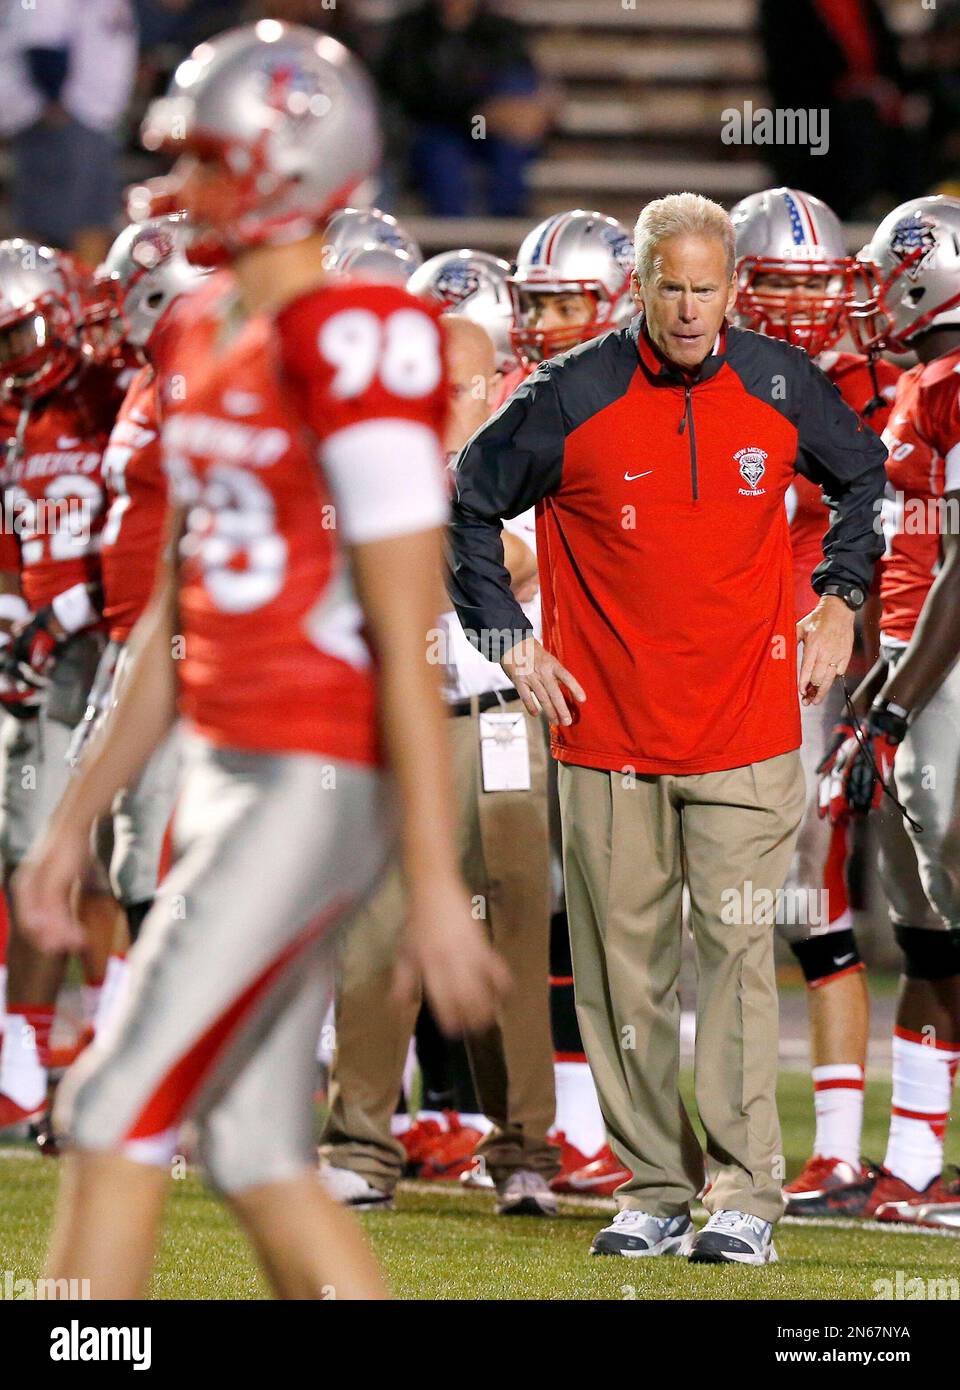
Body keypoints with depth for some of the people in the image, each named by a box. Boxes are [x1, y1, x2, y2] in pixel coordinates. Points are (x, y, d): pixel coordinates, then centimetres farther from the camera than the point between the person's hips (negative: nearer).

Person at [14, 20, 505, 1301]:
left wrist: (436, 886, -18)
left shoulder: (350, 357, -17)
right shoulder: (201, 342, 12)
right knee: (256, 1158, 9)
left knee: (118, 1110, -9)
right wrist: (77, 821, 20)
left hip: (314, 789, -9)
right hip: (224, 770, 9)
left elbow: (406, 647, -18)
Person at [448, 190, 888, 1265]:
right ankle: (653, 1189, 11)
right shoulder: (571, 398, -5)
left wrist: (838, 602, 14)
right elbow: (468, 505, 8)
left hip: (745, 728, 0)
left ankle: (745, 1194, -3)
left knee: (737, 952, -6)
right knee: (624, 965, 2)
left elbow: (865, 479, 22)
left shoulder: (782, 388, 2)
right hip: (606, 726, 0)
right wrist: (511, 644, 4)